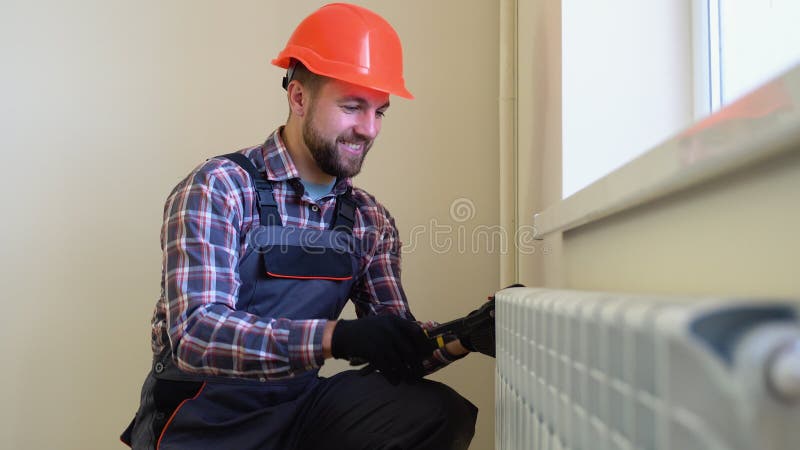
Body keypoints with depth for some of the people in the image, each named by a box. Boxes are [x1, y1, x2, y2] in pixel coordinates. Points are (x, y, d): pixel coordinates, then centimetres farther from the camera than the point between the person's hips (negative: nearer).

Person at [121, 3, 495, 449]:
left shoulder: (371, 221, 3)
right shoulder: (218, 189, -13)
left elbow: (394, 345, 3)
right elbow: (195, 331, -24)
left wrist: (456, 340, -17)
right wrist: (336, 336, -36)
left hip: (302, 403, 3)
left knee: (442, 414, -20)